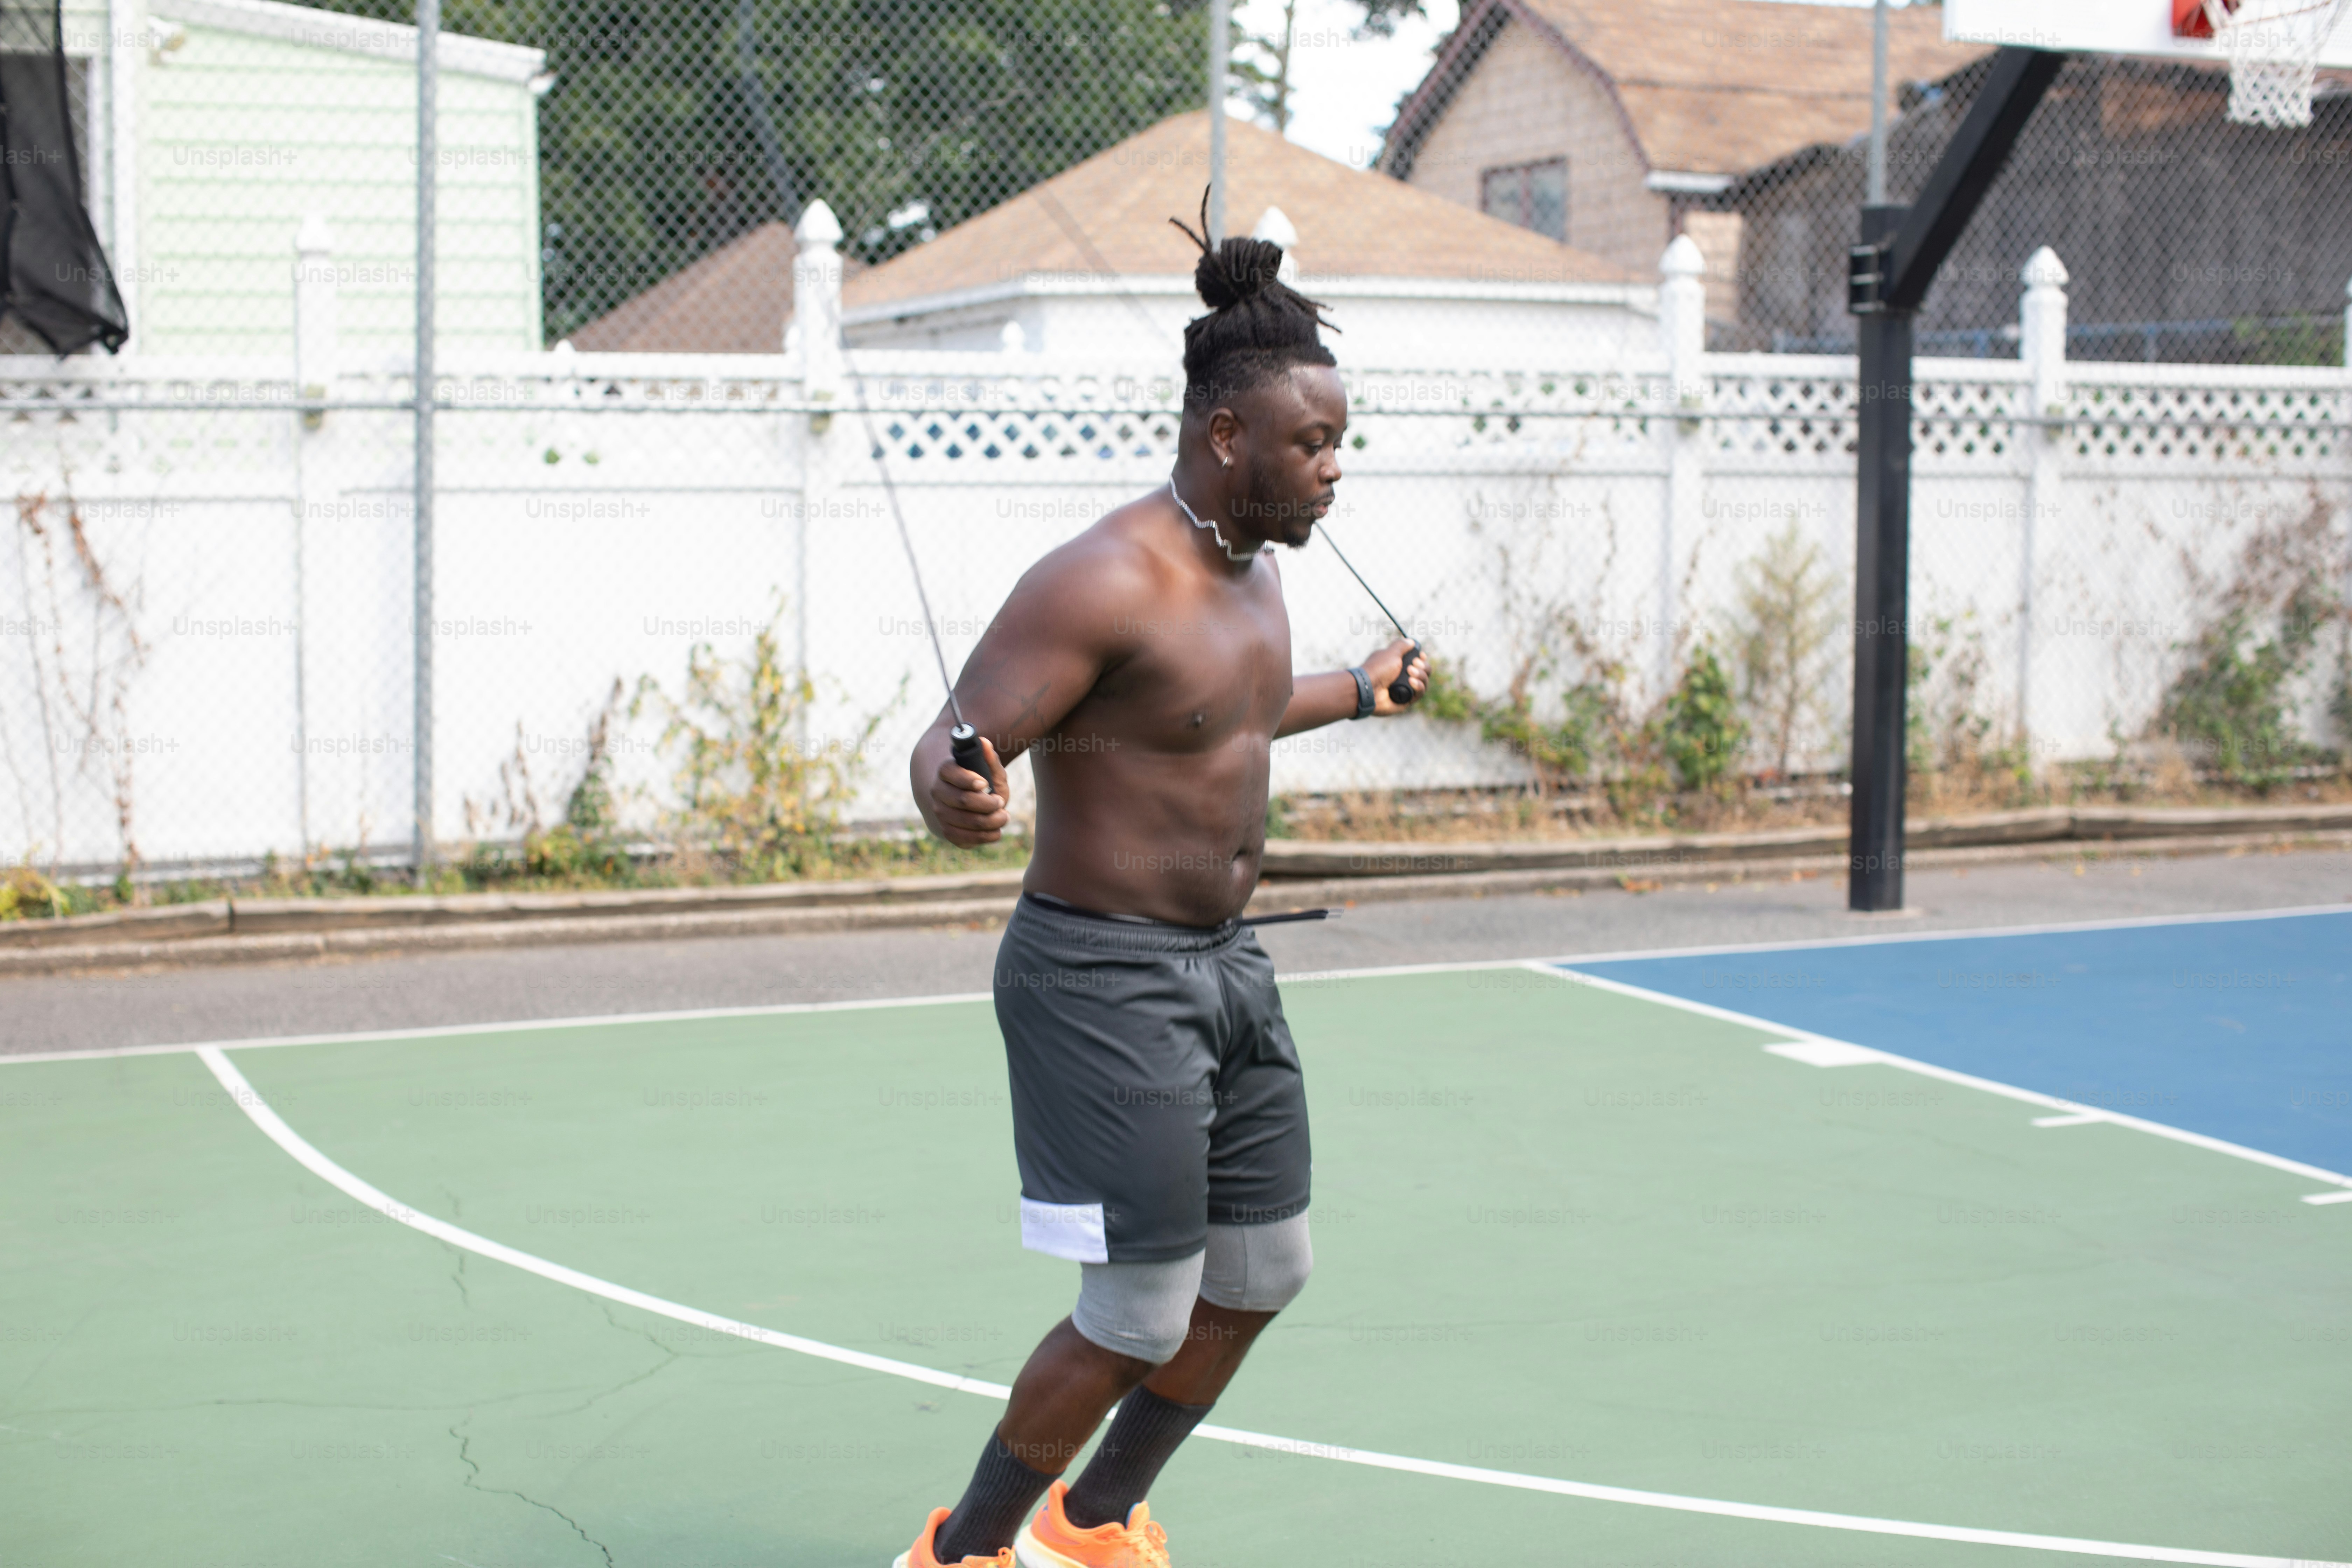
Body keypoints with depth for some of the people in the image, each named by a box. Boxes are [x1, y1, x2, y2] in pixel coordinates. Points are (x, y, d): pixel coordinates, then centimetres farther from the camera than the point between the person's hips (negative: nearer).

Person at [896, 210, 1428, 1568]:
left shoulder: (1253, 568, 8)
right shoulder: (1104, 583, -21)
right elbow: (953, 745, -25)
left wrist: (1363, 691, 41)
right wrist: (955, 794, -48)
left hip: (1230, 962, 9)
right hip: (1107, 977, -9)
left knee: (1262, 1275, 15)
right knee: (1142, 1314, -6)